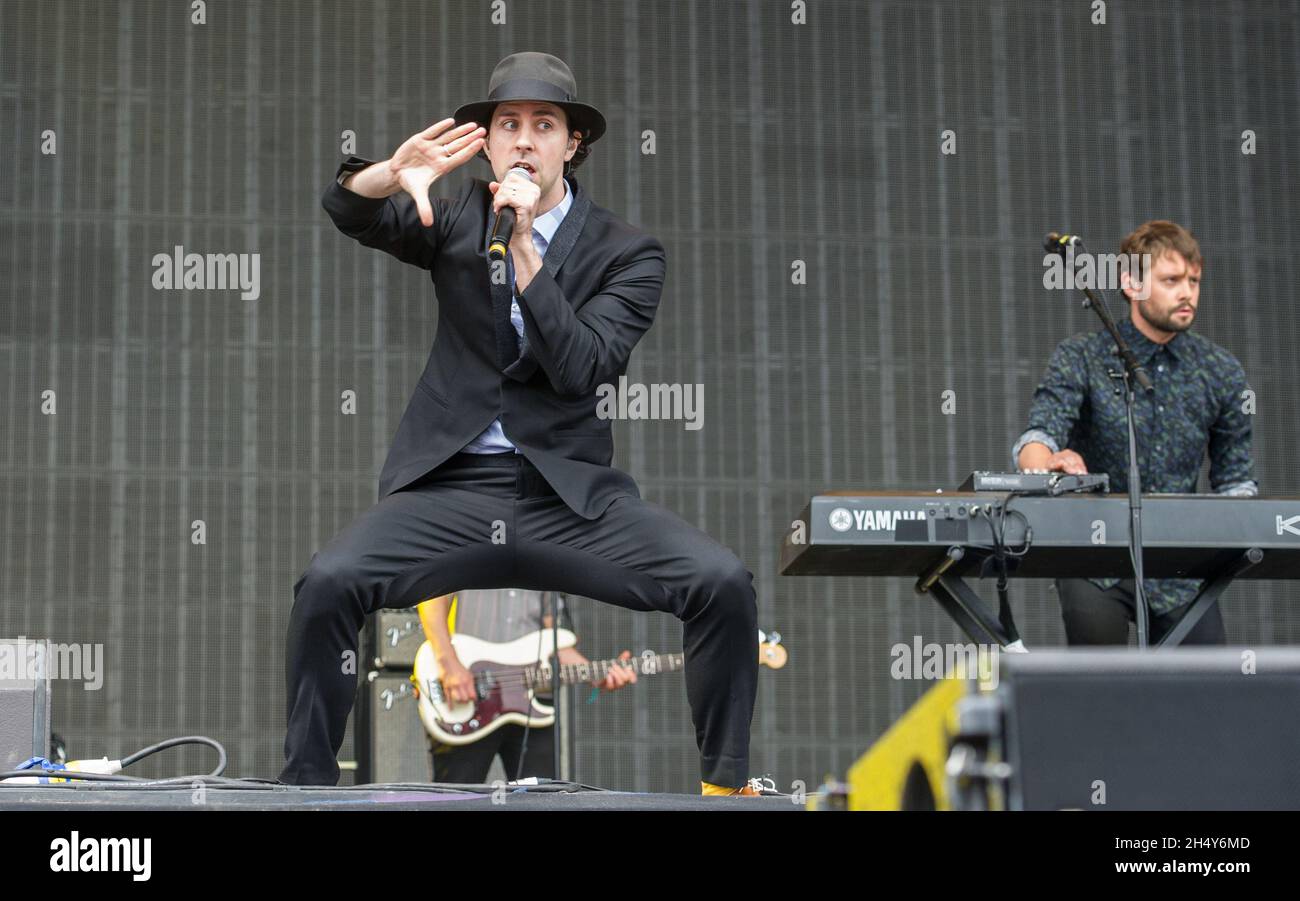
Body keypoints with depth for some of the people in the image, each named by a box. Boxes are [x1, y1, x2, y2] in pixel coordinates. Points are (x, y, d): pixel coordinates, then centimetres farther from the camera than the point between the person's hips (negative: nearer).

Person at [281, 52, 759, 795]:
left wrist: (525, 248, -18)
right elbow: (348, 207, -4)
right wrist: (396, 173, -27)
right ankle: (307, 787, -13)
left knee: (724, 583, -24)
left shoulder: (627, 253, 3)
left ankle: (727, 785, -8)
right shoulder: (458, 223, 11)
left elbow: (581, 370, -10)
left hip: (569, 496, -1)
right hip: (451, 490, 1)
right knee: (328, 582, -28)